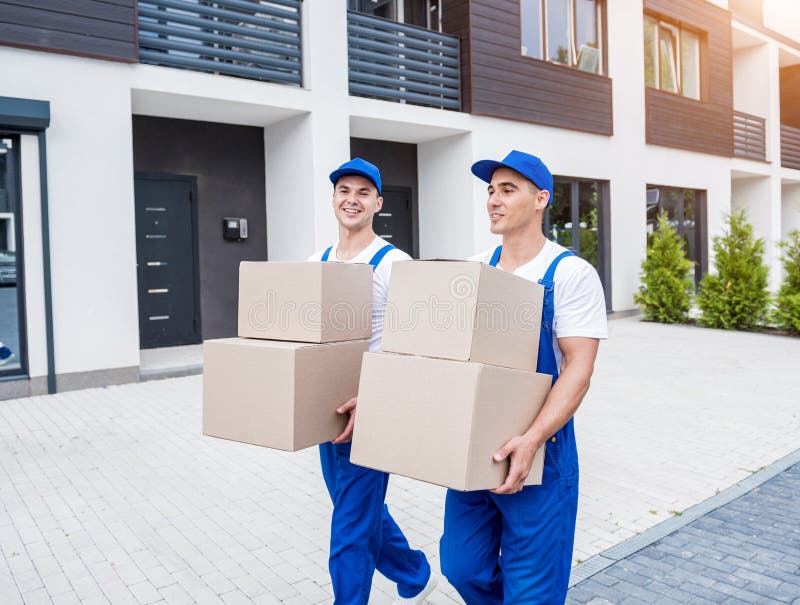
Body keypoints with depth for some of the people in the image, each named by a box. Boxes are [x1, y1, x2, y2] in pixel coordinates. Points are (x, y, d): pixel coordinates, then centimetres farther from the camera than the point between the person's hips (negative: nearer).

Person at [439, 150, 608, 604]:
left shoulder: (571, 274, -11)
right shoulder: (475, 270, 5)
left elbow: (578, 369, -17)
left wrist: (531, 441, -30)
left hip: (539, 451, -5)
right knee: (462, 568, 16)